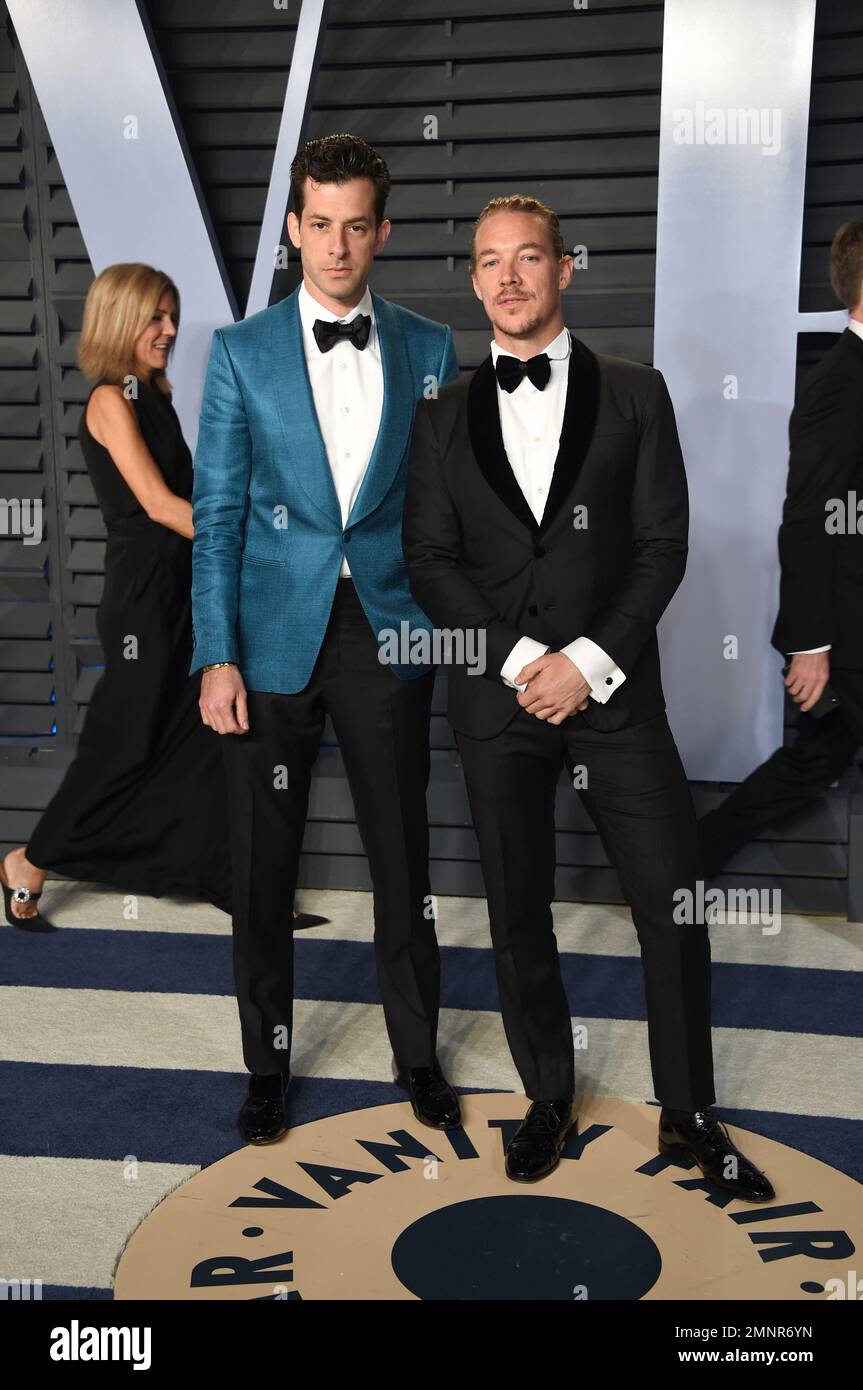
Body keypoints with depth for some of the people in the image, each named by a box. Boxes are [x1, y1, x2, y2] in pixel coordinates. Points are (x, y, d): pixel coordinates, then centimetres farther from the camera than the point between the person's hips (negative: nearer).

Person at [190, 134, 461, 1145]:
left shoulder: (428, 349, 6)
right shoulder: (242, 351, 2)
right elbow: (217, 513, -1)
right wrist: (217, 656, -8)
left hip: (387, 633, 1)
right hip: (273, 636, 0)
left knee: (403, 855, 10)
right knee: (262, 867, 8)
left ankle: (417, 1052, 31)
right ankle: (267, 1063, 29)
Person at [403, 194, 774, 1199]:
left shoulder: (634, 394, 7)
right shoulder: (444, 414, 10)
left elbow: (663, 544, 1)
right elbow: (429, 559, 3)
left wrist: (589, 659, -11)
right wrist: (518, 660, -10)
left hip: (614, 688, -1)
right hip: (495, 693, 1)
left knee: (674, 905, 1)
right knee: (517, 912, 9)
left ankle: (688, 1115, 21)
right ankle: (548, 1098, 29)